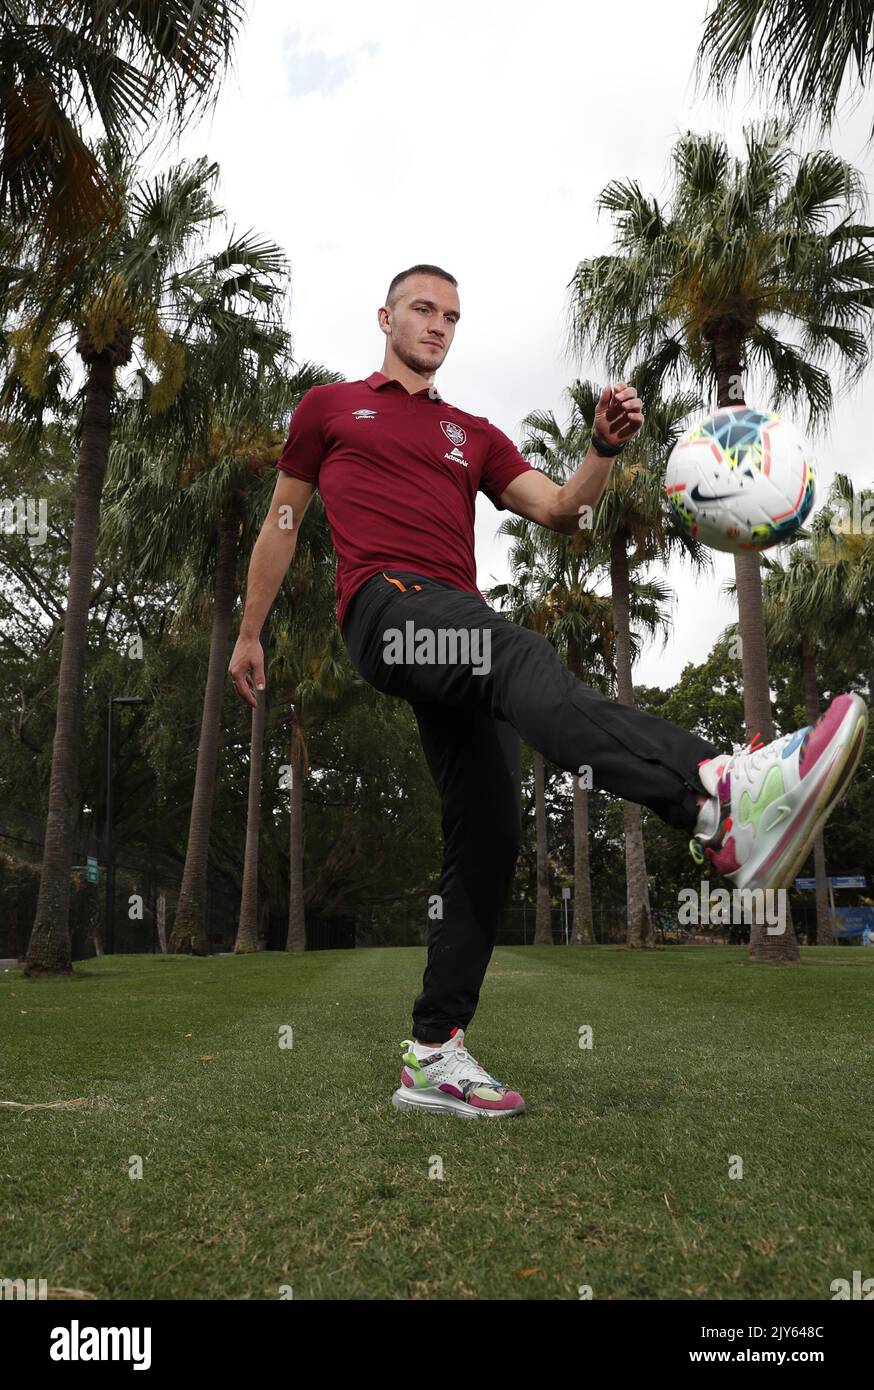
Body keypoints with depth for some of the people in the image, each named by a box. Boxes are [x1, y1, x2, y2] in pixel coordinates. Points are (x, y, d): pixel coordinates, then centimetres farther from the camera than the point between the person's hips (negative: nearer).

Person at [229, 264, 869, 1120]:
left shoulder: (473, 434, 28)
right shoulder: (329, 407, 21)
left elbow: (558, 510, 15)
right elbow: (282, 522, 23)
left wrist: (604, 449, -4)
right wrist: (249, 632, 23)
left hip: (457, 634, 6)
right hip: (388, 605, -5)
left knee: (488, 835, -5)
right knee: (522, 658, -37)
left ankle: (432, 1055, 3)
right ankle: (717, 799, -62)